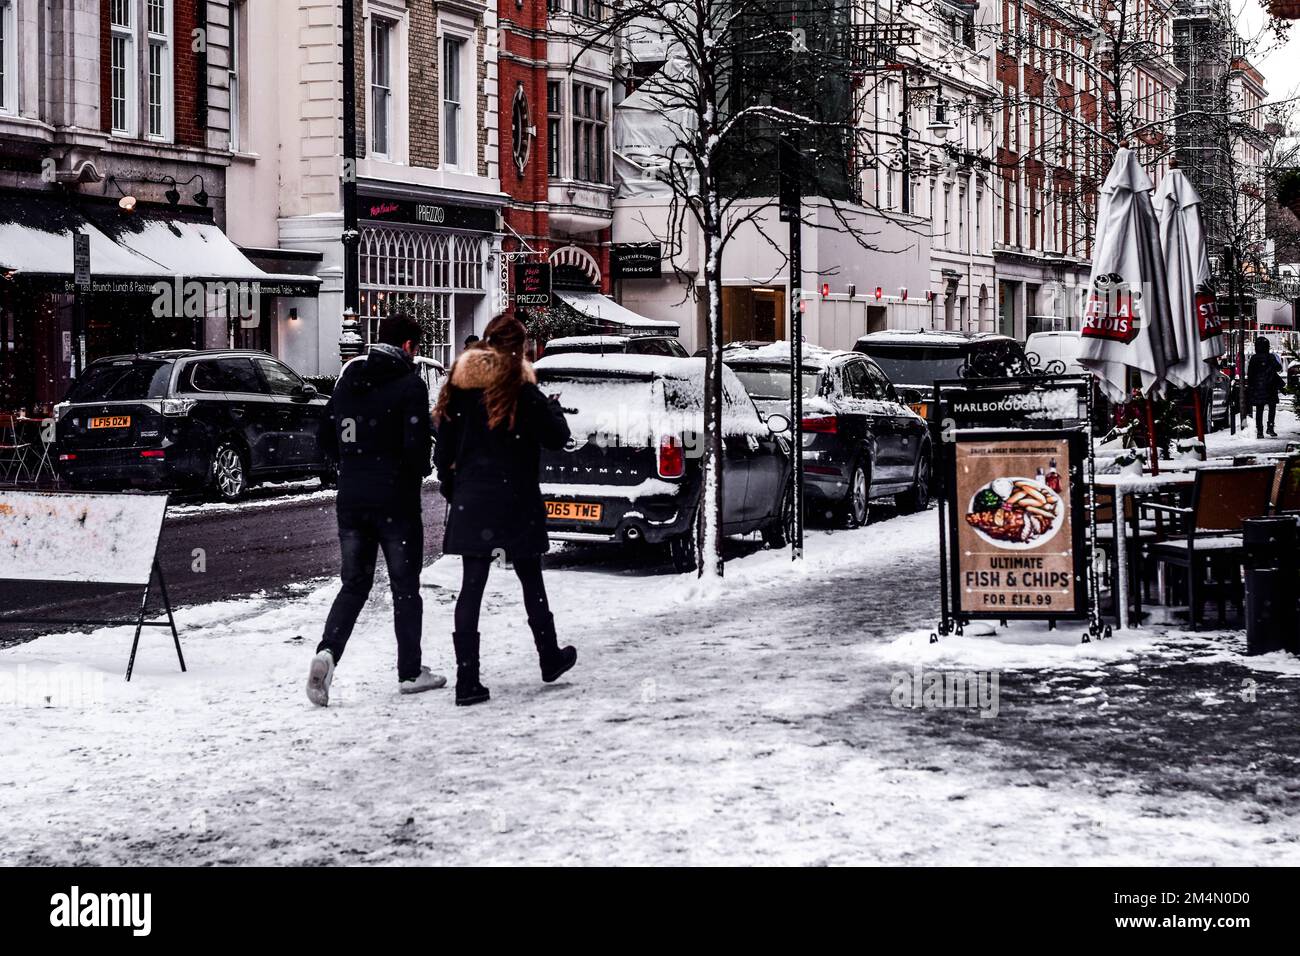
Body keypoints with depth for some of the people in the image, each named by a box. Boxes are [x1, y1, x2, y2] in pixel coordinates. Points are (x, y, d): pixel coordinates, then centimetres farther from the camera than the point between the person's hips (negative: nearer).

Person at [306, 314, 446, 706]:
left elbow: (326, 439, 13)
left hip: (350, 500, 5)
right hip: (396, 502, -5)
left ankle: (327, 652, -12)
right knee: (405, 587, 7)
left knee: (354, 584, 11)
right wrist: (422, 468, 2)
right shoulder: (409, 385, -11)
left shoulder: (347, 382, 9)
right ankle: (410, 672, 13)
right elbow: (416, 445, -18)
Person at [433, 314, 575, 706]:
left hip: (470, 501, 3)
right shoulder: (521, 390, -11)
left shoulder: (459, 387, 2)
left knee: (471, 586, 1)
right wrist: (554, 408, 12)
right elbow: (556, 437, -7)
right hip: (514, 501, -3)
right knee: (531, 580, 14)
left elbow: (445, 443, 6)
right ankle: (549, 658, 29)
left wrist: (450, 487, 17)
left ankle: (467, 680, -5)